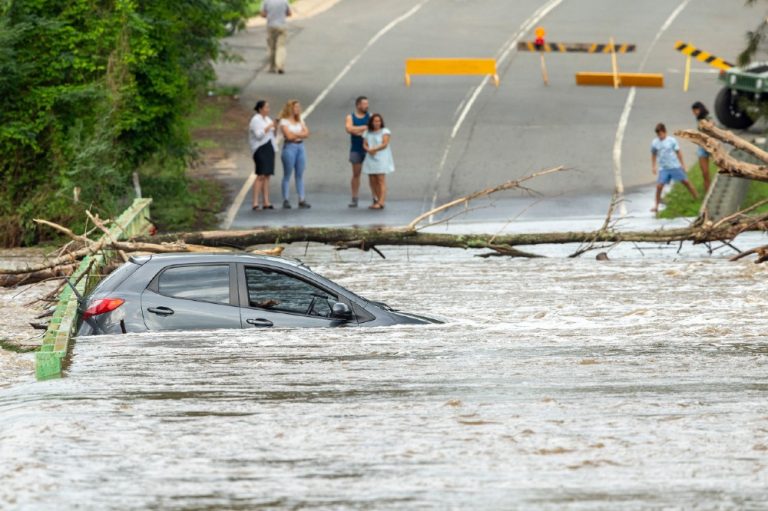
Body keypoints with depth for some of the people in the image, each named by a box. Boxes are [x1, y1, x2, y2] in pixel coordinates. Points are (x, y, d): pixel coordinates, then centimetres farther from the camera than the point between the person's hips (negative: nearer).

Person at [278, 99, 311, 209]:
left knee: (300, 175, 4)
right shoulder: (284, 121, -3)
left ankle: (301, 199, 4)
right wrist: (300, 134, -1)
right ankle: (286, 199, 0)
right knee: (287, 175, -2)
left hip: (300, 147, 6)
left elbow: (306, 134, 4)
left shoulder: (300, 121, 15)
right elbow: (289, 136, -14)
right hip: (289, 147, -6)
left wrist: (295, 134, -8)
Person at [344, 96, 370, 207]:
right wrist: (364, 127, -14)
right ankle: (354, 199, 7)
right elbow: (349, 129, -14)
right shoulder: (350, 117, 3)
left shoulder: (370, 116, 5)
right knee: (356, 174, 3)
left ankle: (375, 198, 2)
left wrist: (357, 130, -13)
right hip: (356, 149, 0)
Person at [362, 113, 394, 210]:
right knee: (372, 181, 2)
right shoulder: (368, 133, 15)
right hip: (371, 158, 5)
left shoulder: (385, 131, 0)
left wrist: (374, 149, -17)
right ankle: (376, 200, 11)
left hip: (381, 158, -5)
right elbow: (365, 145, 8)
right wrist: (369, 150, -14)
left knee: (381, 180, -11)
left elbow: (385, 144, -10)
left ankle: (381, 202, -17)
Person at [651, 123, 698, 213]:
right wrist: (653, 166, 11)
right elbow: (653, 155, 14)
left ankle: (697, 197, 21)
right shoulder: (654, 143, -1)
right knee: (659, 186, -10)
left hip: (675, 166, -1)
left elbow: (678, 152, 1)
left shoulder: (671, 140, -8)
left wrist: (682, 164, 3)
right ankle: (656, 206, 1)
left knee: (685, 181, 5)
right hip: (663, 168, 1)